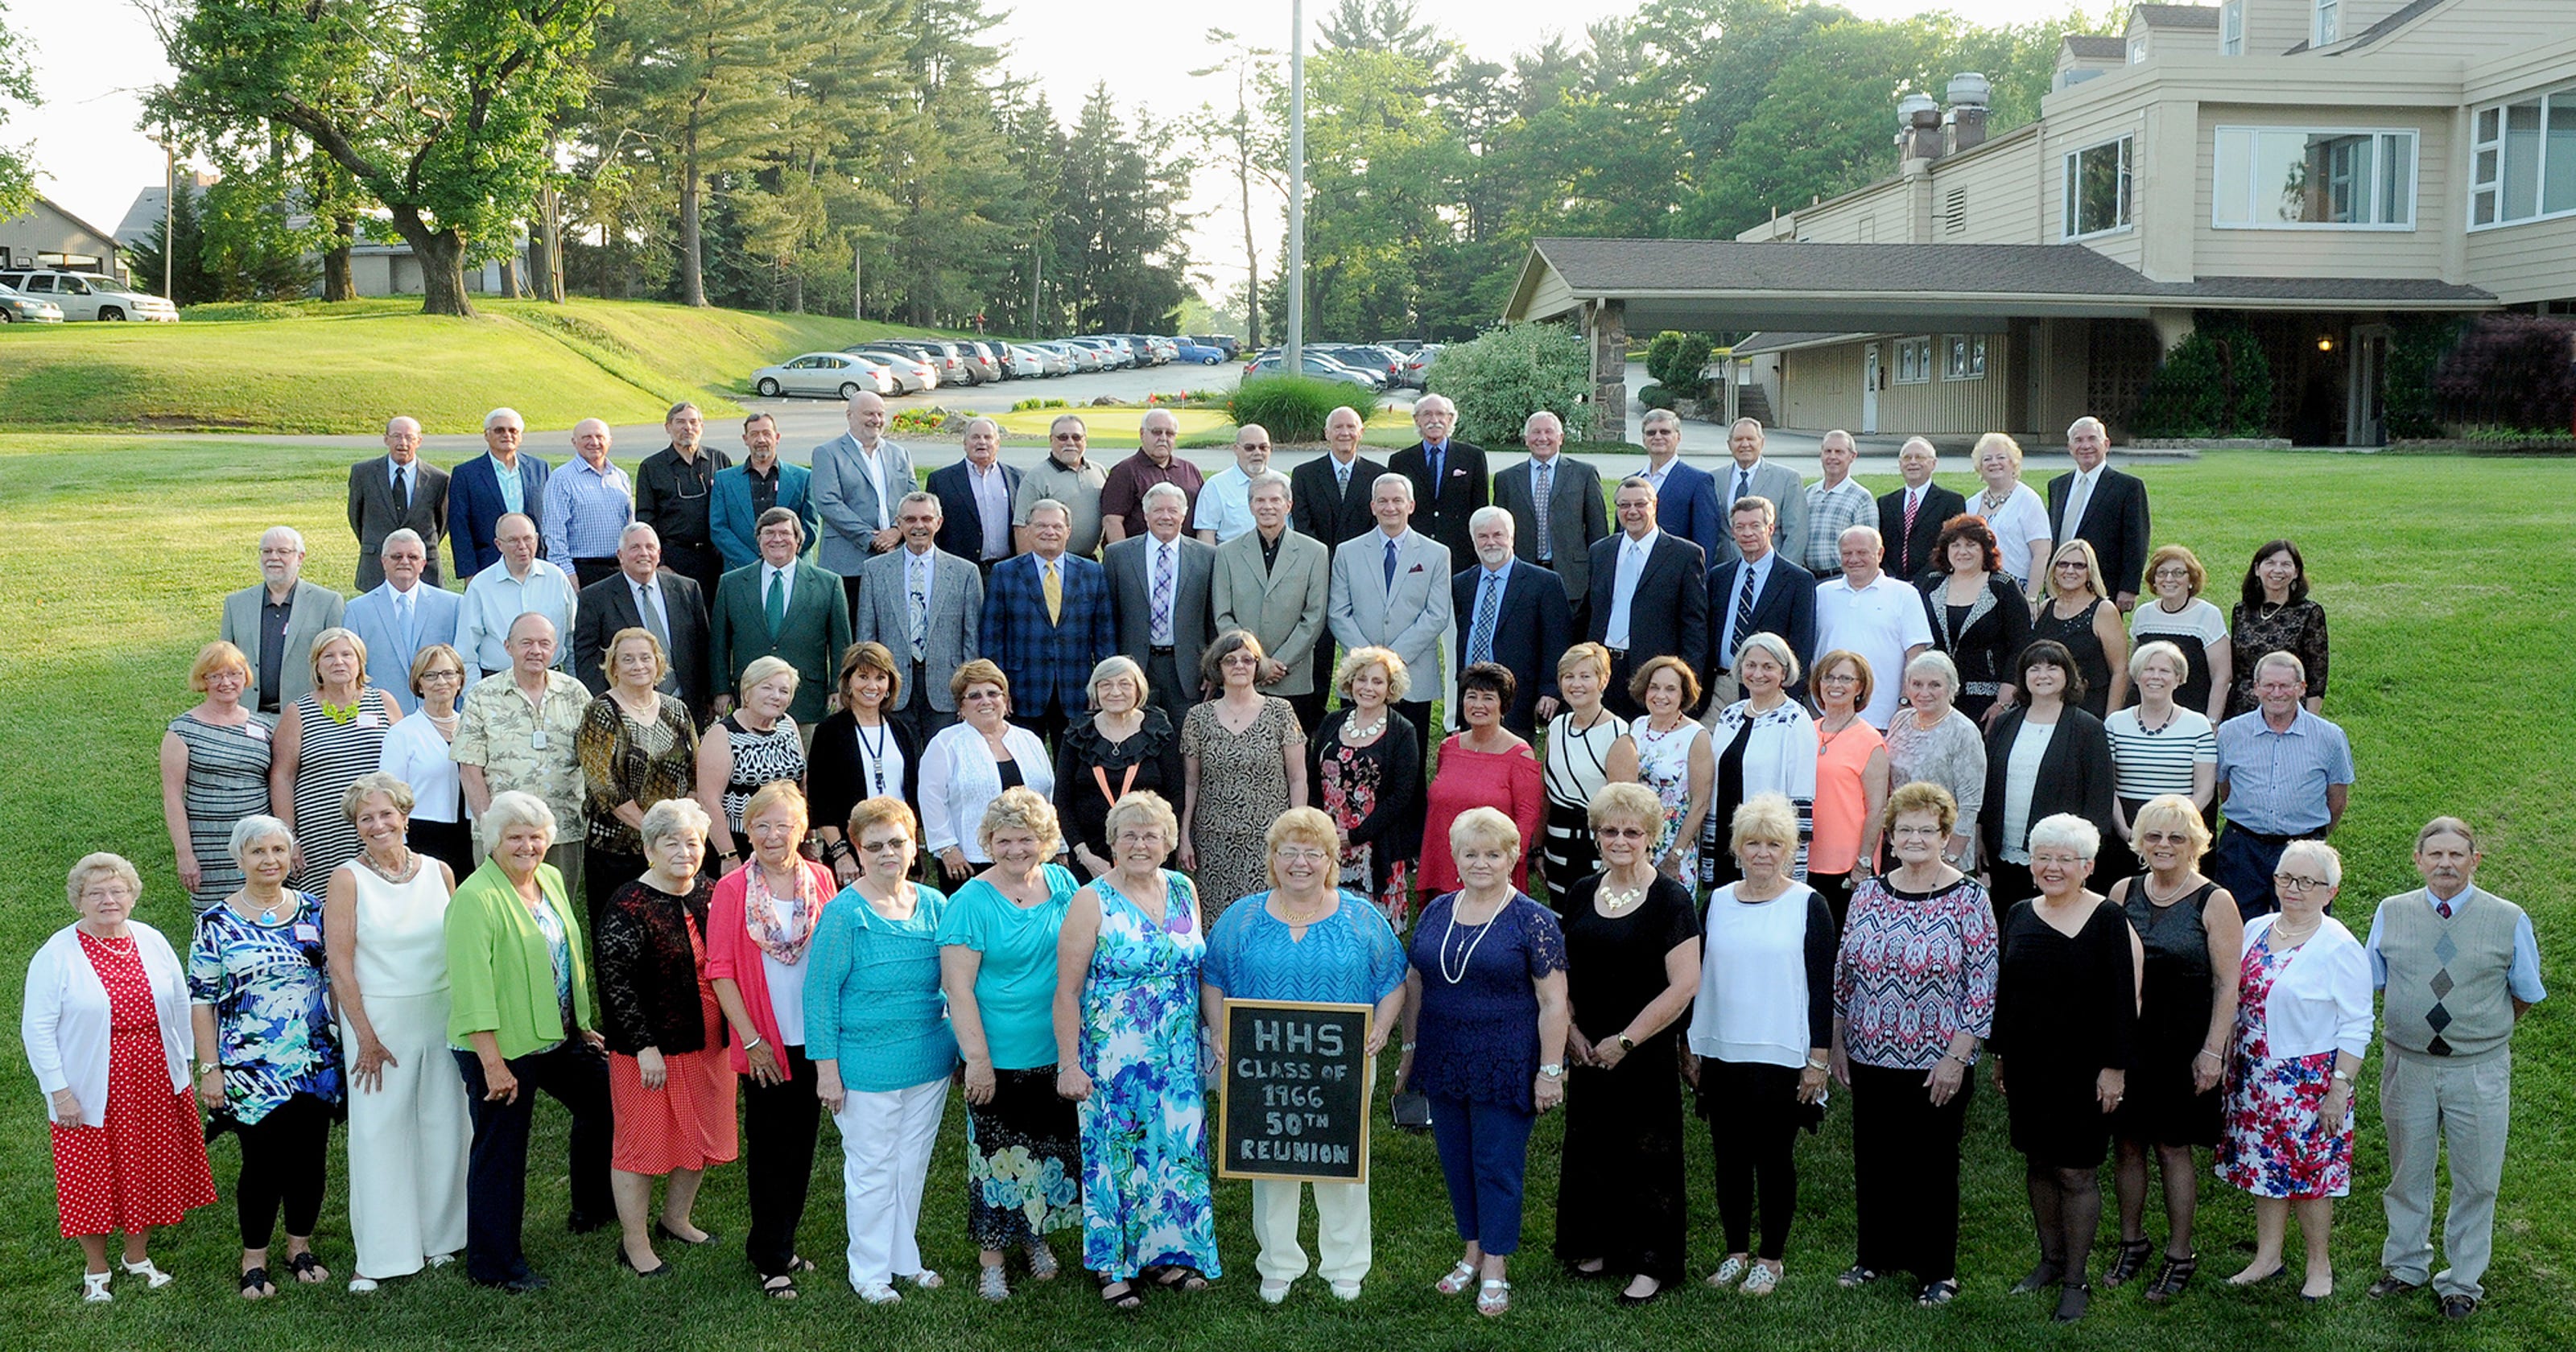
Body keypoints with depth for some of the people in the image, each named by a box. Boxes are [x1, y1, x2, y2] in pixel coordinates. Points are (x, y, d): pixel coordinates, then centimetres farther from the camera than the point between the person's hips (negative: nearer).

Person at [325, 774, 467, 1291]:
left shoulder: (438, 873, 4)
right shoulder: (348, 880, -6)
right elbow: (340, 966, -8)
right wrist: (366, 1037, -11)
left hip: (441, 1015, 3)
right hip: (379, 1018, -3)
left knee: (444, 1127, 9)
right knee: (378, 1132, 0)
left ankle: (438, 1237, 24)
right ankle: (379, 1257, 10)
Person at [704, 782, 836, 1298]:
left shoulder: (819, 880, 1)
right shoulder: (732, 889, -7)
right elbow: (720, 970, -7)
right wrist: (751, 1039, -10)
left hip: (814, 1037, 3)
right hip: (764, 1041, -3)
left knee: (802, 1144, 13)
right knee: (769, 1149, 4)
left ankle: (779, 1242, 29)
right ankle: (771, 1259, 16)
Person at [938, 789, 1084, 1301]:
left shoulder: (1062, 884, 2)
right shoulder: (971, 902, -13)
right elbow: (958, 987, -14)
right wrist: (978, 1058, -18)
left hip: (1058, 1051, 5)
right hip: (1000, 1057, -5)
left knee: (1052, 1148, 16)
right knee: (997, 1156, 4)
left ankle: (1036, 1236, 36)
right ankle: (991, 1256, 20)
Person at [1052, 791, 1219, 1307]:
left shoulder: (1183, 890, 5)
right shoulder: (1093, 901, -9)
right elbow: (1067, 990, -10)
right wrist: (1069, 1063, -13)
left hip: (1180, 1054, 4)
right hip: (1113, 1056, -4)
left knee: (1179, 1145, 8)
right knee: (1117, 1152, 4)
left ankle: (1165, 1253, 25)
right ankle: (1114, 1266, 18)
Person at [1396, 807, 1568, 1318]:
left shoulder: (1533, 921, -9)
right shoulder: (1437, 912, 6)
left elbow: (1553, 1002, -10)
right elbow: (1414, 983, 14)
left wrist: (1550, 1071, -12)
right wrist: (1410, 1049, 14)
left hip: (1505, 1065, -5)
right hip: (1444, 1062, 5)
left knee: (1498, 1164, 2)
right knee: (1455, 1159, 13)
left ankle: (1495, 1269, 14)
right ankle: (1472, 1252, 29)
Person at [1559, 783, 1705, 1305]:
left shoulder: (1671, 900, -10)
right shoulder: (1580, 895, 6)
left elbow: (1683, 987, -14)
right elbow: (1561, 973, 13)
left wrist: (1626, 1041, -13)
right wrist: (1572, 1033, -1)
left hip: (1648, 1054, -5)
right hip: (1588, 1054, 5)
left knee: (1648, 1154, 2)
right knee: (1589, 1147, 12)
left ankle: (1652, 1263, 13)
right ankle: (1598, 1247, 28)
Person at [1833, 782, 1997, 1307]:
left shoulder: (1968, 899, -8)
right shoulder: (1867, 893, 3)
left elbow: (1983, 984, -9)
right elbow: (1843, 972, 10)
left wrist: (1957, 1056, -12)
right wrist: (1837, 1043, 8)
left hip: (1938, 1066, -4)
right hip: (1869, 1060, 4)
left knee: (1933, 1166, 7)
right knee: (1873, 1161, 13)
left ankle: (1937, 1271, 23)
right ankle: (1875, 1255, 31)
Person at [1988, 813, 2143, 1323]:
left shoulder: (2108, 921, -9)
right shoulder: (2020, 916, 5)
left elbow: (2122, 1000, -10)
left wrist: (2114, 1067, -12)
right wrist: (1998, 1055, 13)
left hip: (2081, 1070, -5)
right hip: (2027, 1066, 5)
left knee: (2076, 1171, 1)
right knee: (2038, 1163, 13)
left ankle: (2076, 1278, 14)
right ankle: (2050, 1261, 29)